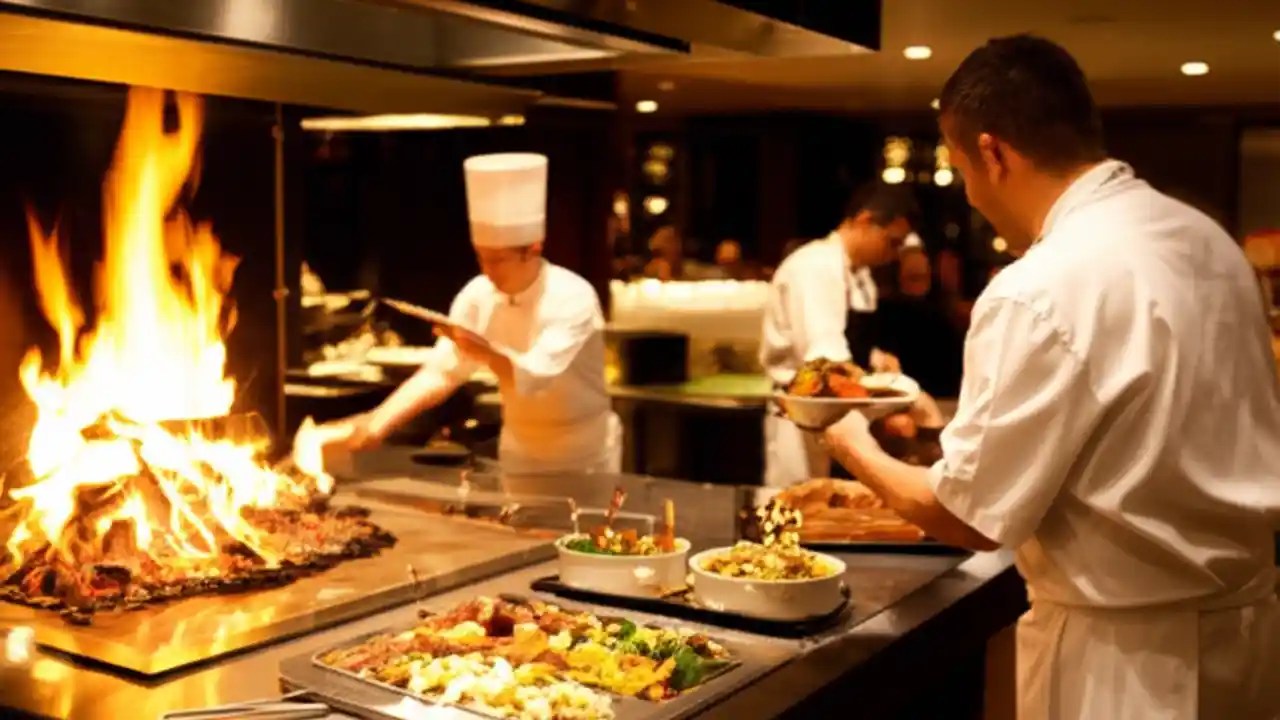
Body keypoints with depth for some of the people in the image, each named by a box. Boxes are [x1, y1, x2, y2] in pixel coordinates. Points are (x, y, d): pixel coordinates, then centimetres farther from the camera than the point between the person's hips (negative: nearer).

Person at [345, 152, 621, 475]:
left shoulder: (574, 297, -23)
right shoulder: (478, 295, -9)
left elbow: (535, 377, -32)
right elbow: (439, 373, -11)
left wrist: (482, 352, -50)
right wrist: (379, 423, -23)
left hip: (584, 455, -4)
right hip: (520, 451, 4)